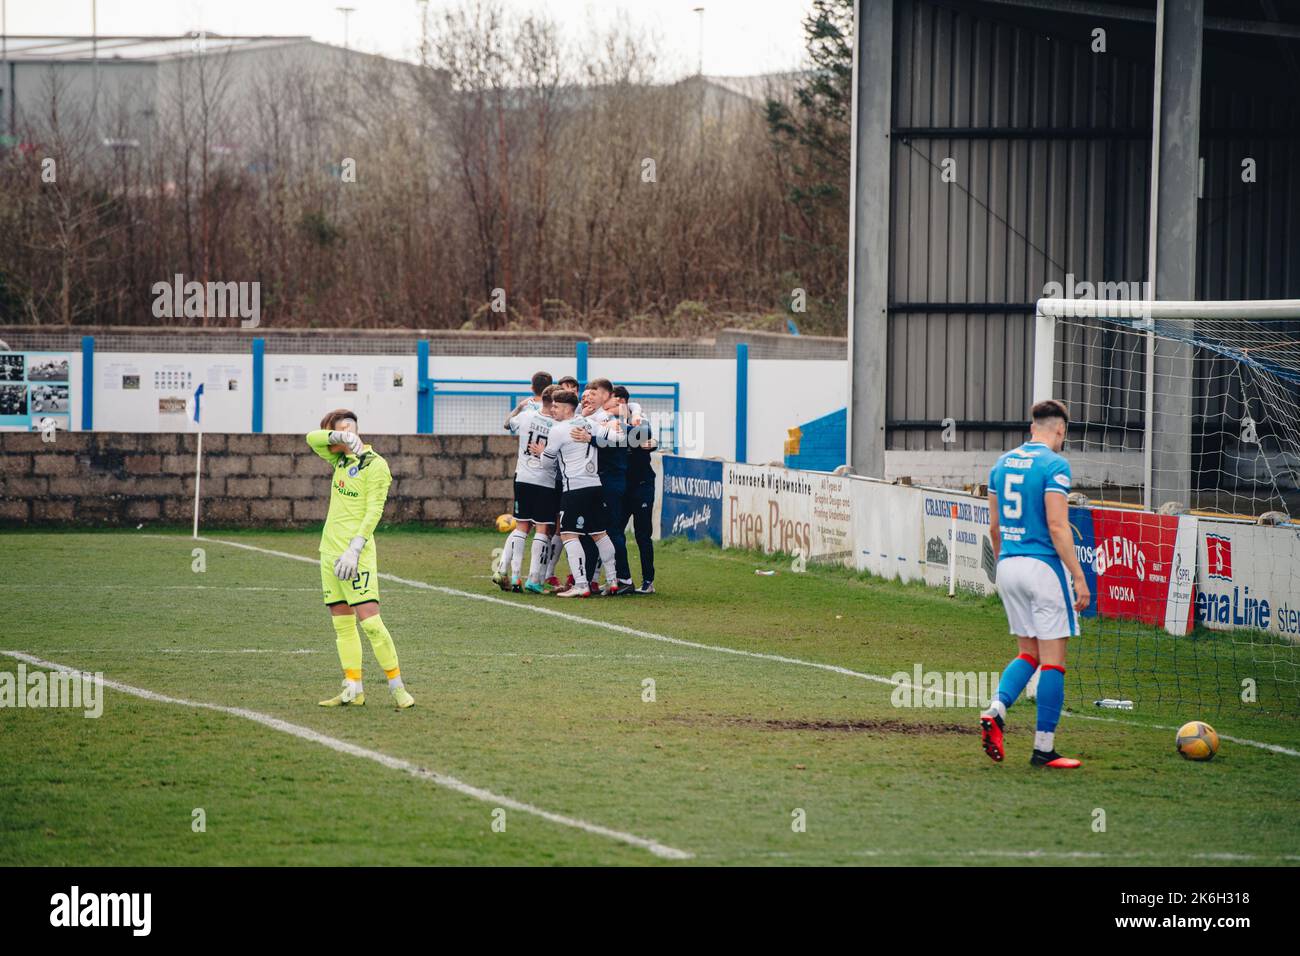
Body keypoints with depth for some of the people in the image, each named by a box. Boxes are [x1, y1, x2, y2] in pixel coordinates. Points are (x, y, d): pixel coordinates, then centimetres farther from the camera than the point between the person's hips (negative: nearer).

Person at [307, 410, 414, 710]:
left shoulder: (375, 465, -9)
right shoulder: (342, 460, 14)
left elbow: (373, 513, -15)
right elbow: (312, 439, 15)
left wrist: (354, 550, -22)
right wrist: (340, 437, -4)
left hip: (355, 553, -8)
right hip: (330, 550, 8)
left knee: (369, 620, -13)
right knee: (341, 623, 6)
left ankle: (397, 687, -9)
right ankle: (353, 690, 7)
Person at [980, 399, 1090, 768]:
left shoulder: (1003, 463, 11)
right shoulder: (1054, 464, -11)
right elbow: (1057, 526, -17)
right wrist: (1079, 577, -15)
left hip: (1008, 566, 7)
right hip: (1043, 567, -7)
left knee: (1028, 654, 16)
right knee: (1053, 660, 0)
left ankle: (995, 710, -8)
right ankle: (1044, 748, 0)